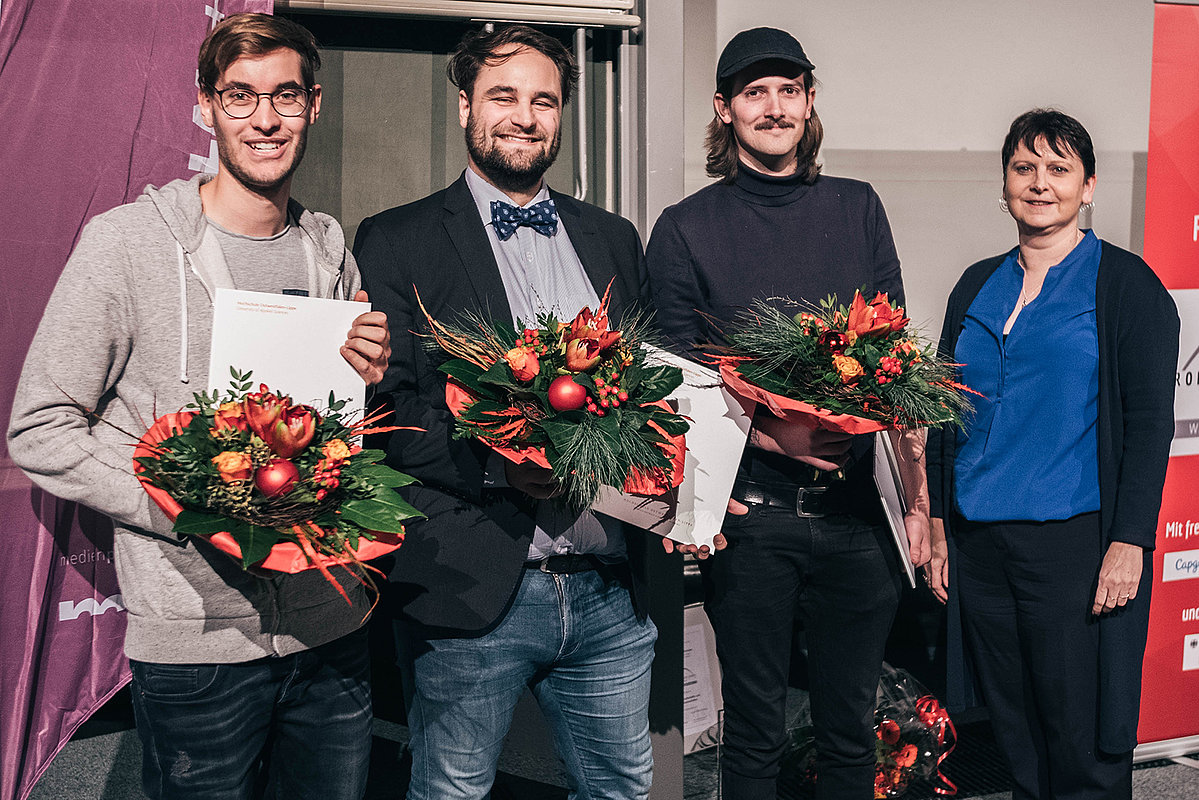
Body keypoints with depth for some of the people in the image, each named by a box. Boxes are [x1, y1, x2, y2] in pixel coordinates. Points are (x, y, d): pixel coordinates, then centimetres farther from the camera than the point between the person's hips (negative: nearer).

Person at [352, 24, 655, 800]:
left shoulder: (614, 239, 13)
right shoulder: (396, 241, -1)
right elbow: (383, 406, -8)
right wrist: (496, 465, -22)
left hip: (610, 589, 4)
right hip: (473, 590, -4)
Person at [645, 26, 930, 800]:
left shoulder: (857, 208, 10)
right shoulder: (685, 229, 2)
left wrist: (917, 494, 4)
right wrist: (769, 433, -17)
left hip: (860, 507, 2)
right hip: (753, 510, -2)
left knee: (851, 727, 12)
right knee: (755, 731, 7)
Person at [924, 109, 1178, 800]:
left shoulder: (1126, 285, -1)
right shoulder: (977, 288, 13)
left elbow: (1150, 421, -6)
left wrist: (1130, 540, -13)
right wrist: (938, 523, 11)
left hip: (1077, 539, -4)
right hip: (980, 546, 5)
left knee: (1082, 742, 0)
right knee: (1014, 728, 12)